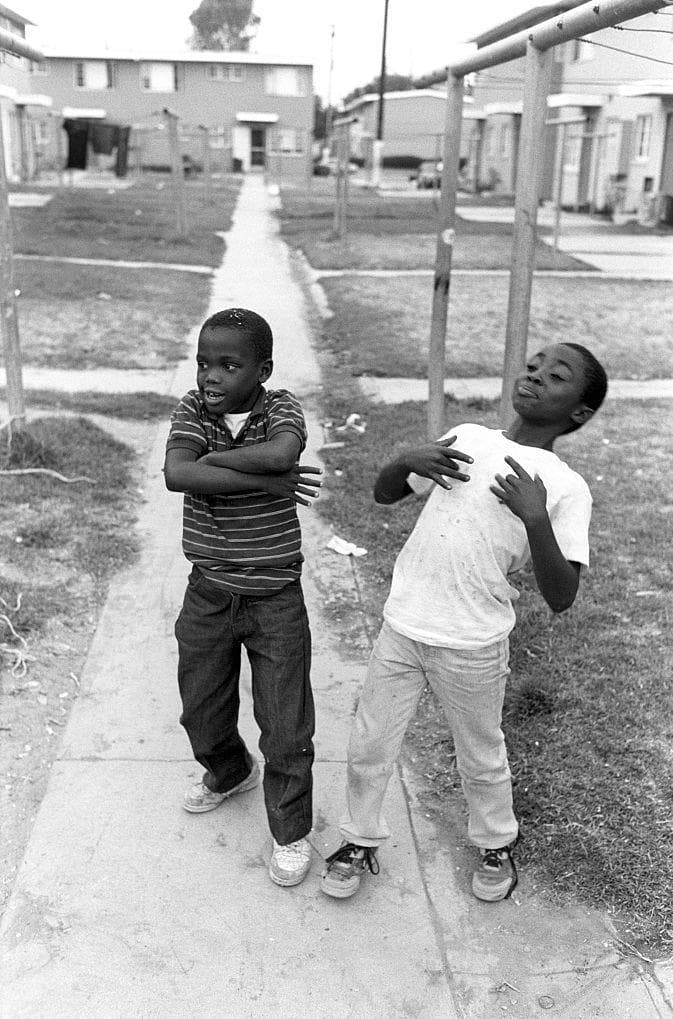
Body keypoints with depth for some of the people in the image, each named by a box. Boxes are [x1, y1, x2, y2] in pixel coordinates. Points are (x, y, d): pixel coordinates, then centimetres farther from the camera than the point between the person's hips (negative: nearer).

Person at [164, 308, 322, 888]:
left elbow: (280, 453, -35)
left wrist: (213, 458, -22)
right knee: (201, 714, 21)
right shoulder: (192, 410, -6)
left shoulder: (281, 409, -10)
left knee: (286, 726, 6)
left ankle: (291, 831, 29)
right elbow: (176, 475, -25)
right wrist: (266, 481, -27)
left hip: (276, 598, -3)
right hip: (207, 595, 3)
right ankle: (230, 774, 53)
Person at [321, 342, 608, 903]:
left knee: (481, 758, 17)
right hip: (401, 629, 3)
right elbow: (383, 494, 12)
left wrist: (536, 519, -27)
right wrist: (409, 460, -9)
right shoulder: (467, 438, 4)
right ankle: (361, 841, 37)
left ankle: (497, 845, 44)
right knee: (369, 749, 13)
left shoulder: (566, 489, -8)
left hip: (472, 647, -3)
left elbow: (561, 598, -14)